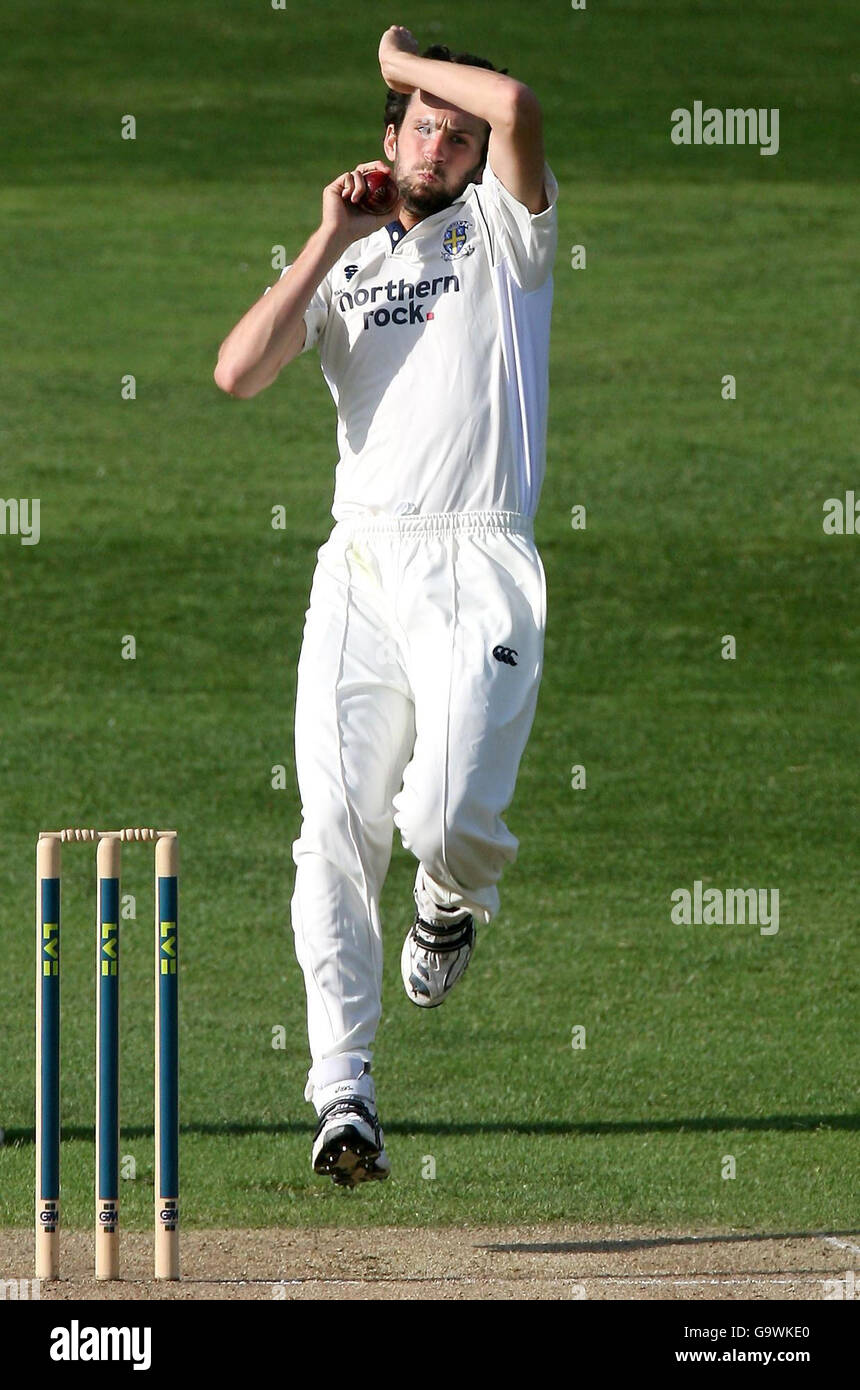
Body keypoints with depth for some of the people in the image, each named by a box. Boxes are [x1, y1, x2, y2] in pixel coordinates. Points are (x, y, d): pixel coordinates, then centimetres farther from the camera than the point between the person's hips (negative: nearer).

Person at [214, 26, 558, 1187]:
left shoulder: (503, 232, 10)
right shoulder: (344, 264, 20)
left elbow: (517, 108, -11)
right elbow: (238, 373, 3)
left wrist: (403, 54, 5)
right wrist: (331, 241, 3)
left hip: (477, 571, -3)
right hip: (359, 568, 3)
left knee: (445, 819, -19)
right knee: (338, 831, -8)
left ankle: (455, 895, 20)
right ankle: (343, 1091, -9)